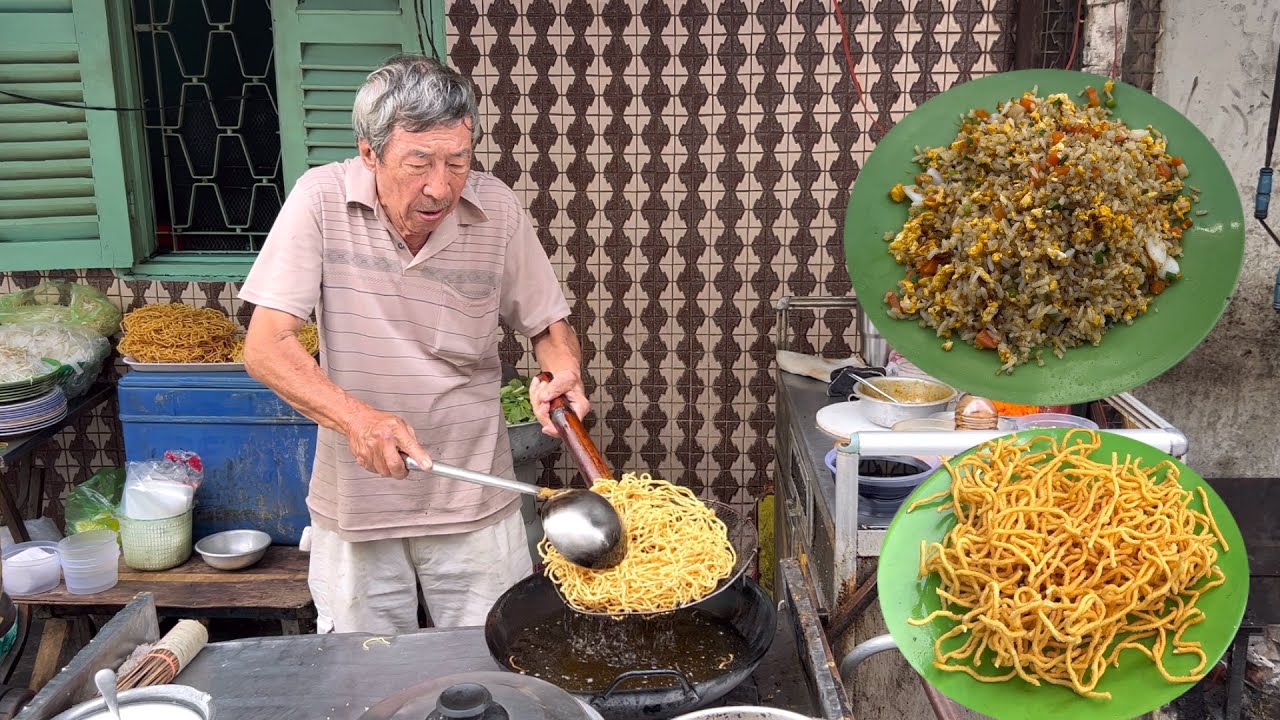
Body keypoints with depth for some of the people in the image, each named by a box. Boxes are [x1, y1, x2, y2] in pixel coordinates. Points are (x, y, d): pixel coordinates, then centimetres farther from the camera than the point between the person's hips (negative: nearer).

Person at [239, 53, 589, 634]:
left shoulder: (497, 209, -9)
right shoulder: (322, 200, -13)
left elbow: (548, 325, 4)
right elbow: (265, 346, -14)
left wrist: (563, 373, -18)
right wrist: (355, 417, -29)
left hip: (477, 504, 1)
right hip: (354, 505, 0)